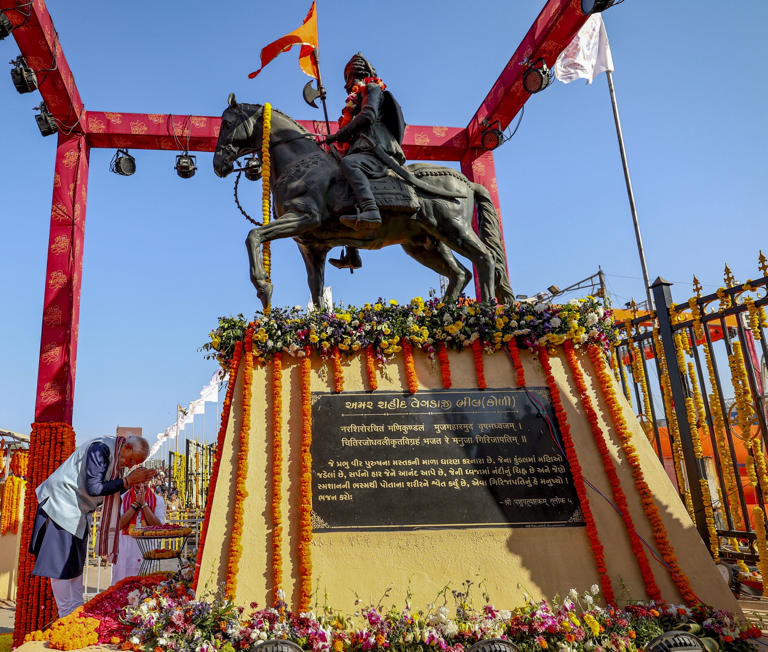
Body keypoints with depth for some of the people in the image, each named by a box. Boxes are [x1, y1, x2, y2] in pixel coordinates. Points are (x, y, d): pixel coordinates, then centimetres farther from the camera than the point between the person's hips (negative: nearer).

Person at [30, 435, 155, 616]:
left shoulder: (116, 456, 3)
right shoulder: (101, 449, -25)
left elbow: (111, 490, 6)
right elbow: (93, 488, -28)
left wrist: (133, 481, -9)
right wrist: (127, 481, -25)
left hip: (78, 509, 10)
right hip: (61, 503, -10)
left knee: (76, 560, 13)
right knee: (62, 560, -4)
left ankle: (77, 611, 21)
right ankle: (66, 615, 3)